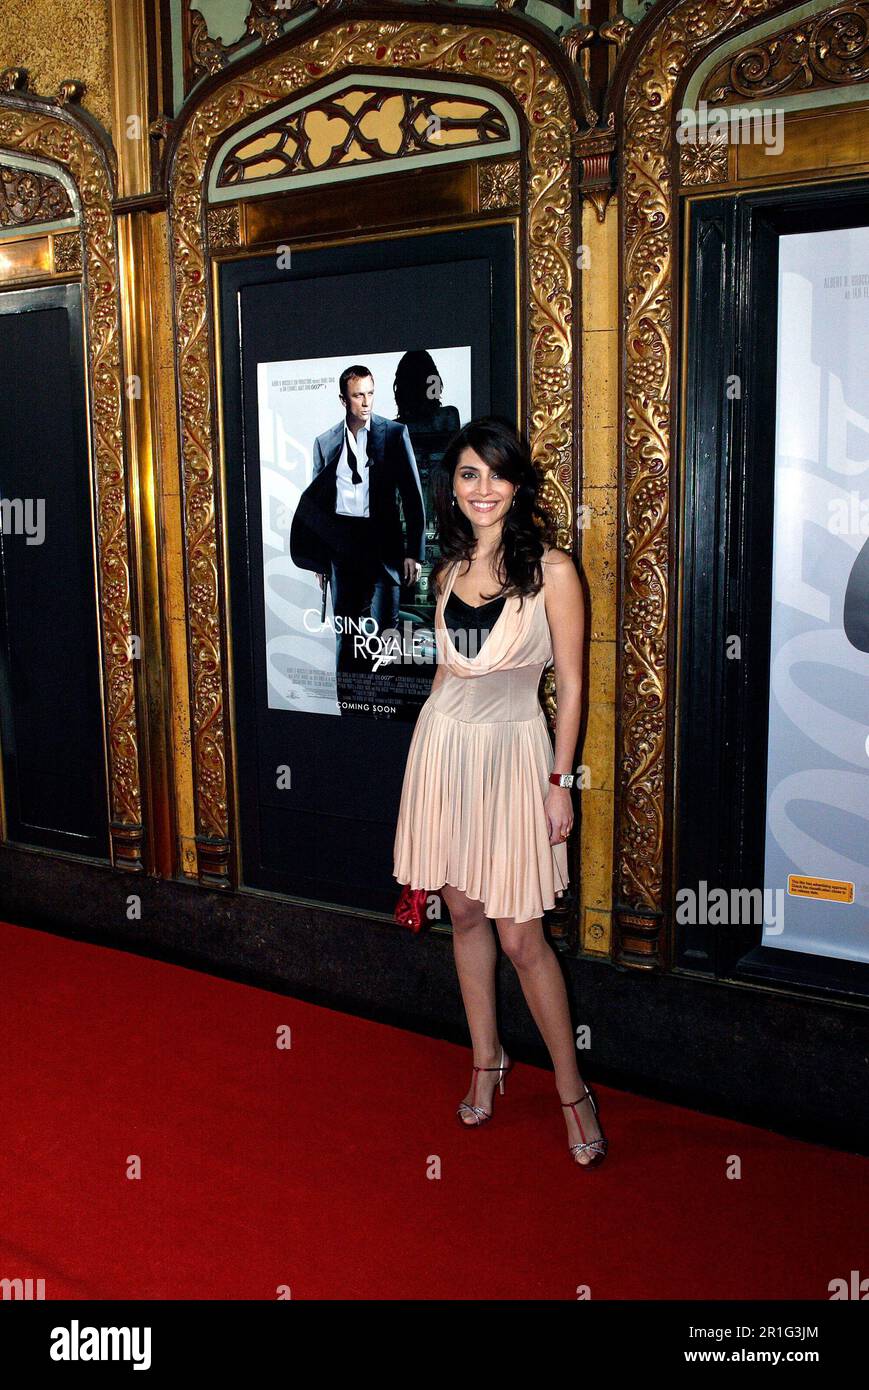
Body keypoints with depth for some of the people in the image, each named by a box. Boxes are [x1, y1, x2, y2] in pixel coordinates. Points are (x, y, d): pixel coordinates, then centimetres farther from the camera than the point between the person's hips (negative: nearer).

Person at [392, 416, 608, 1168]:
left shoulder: (550, 569, -7)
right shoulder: (450, 569, 9)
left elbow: (570, 683, -6)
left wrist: (560, 781, -9)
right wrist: (442, 734, 16)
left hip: (513, 750, -5)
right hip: (443, 744, 5)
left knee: (521, 936, -4)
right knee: (465, 912, 11)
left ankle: (573, 1091, 13)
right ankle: (487, 1063, 29)